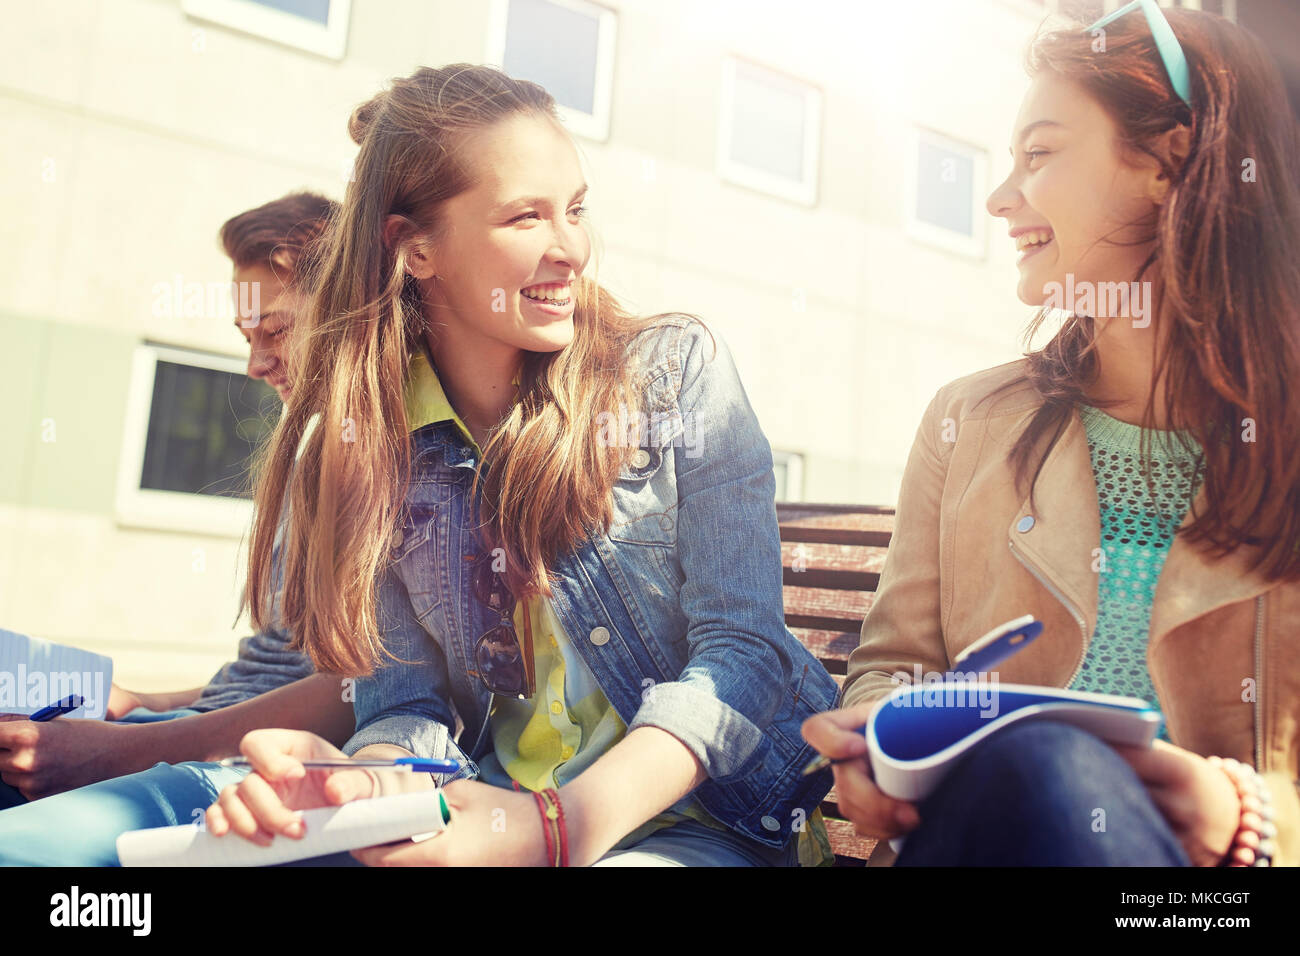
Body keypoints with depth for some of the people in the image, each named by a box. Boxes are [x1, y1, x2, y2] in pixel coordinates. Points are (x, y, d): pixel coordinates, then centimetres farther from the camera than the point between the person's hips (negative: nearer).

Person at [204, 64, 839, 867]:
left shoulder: (678, 370, -5)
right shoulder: (370, 446, 1)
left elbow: (741, 649, -11)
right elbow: (406, 696, 2)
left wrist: (564, 826, -25)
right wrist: (367, 790, -23)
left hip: (701, 815, -1)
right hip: (498, 817, 2)